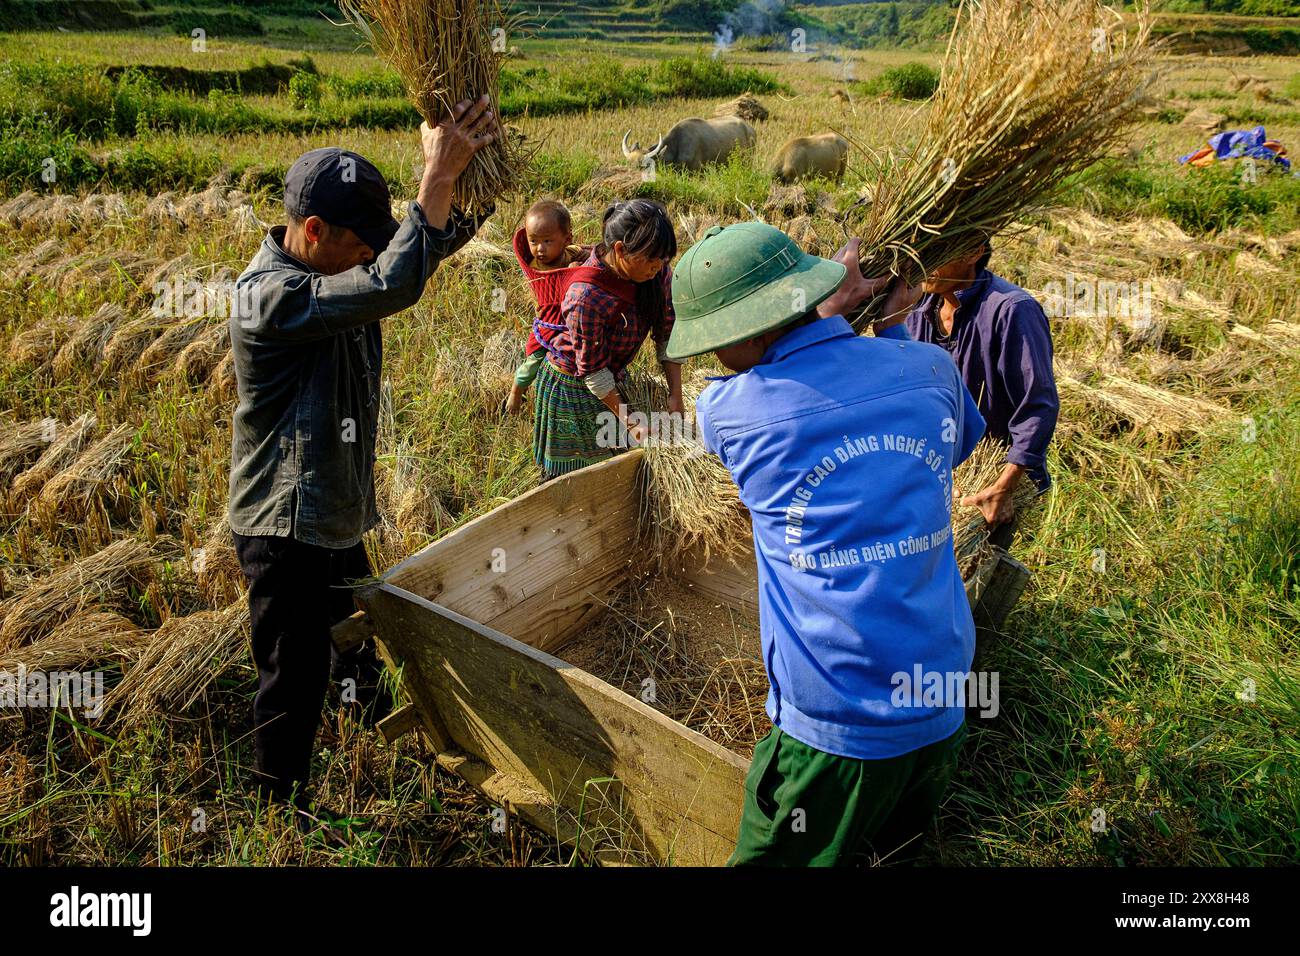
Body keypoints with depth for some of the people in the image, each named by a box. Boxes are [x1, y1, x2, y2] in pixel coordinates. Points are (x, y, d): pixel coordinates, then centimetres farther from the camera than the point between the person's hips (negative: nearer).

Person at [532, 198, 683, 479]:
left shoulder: (655, 271, -16)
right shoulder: (586, 297, -35)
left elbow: (667, 332, -5)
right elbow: (592, 371, -25)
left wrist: (675, 394, -10)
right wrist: (628, 421, -20)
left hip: (614, 377, 6)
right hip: (572, 386, -6)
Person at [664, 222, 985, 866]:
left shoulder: (730, 411, -15)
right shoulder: (929, 369, -6)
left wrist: (830, 310, 15)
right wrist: (894, 330, 22)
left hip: (837, 729, -5)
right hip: (943, 713, 5)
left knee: (776, 859, 17)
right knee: (898, 850, 29)